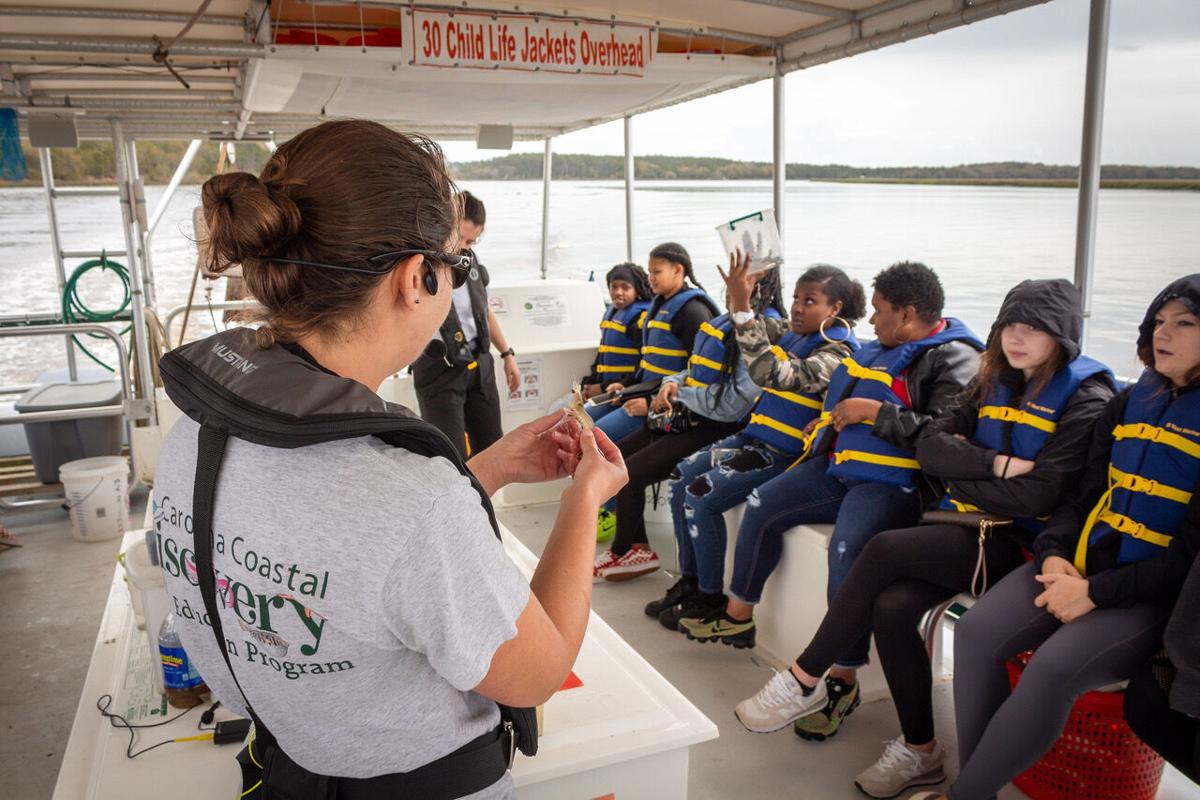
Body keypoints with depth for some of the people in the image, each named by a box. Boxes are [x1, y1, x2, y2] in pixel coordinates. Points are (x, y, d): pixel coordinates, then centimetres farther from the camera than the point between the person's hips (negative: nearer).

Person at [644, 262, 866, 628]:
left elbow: (772, 374, -30)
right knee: (680, 479, 3)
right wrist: (738, 294, -9)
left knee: (701, 496, -18)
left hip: (784, 452, -9)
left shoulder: (836, 353, -18)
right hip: (754, 436, 9)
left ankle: (710, 597, -1)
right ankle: (690, 580, 14)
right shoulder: (793, 333, 9)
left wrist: (742, 308, -34)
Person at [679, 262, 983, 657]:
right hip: (837, 466, 10)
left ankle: (843, 673, -24)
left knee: (847, 548, -34)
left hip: (891, 481, -9)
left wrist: (873, 411, -21)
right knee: (760, 506, 6)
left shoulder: (954, 358, -11)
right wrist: (828, 422, 19)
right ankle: (738, 616, 18)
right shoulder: (880, 349, 17)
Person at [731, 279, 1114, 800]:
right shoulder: (994, 382, 13)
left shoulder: (1086, 400, -6)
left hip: (1018, 541, -6)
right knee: (891, 607, -22)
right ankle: (920, 753, -6)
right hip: (967, 525, 6)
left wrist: (959, 472, -6)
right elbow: (930, 445, 1)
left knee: (883, 549, -25)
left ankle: (805, 680, -11)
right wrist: (997, 464, -13)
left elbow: (1039, 495, -17)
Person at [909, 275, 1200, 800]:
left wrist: (1096, 592, -18)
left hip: (1155, 595, -5)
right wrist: (1054, 554, -4)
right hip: (1079, 563, 6)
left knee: (1053, 668, -30)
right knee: (976, 633, -18)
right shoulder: (1131, 402, 11)